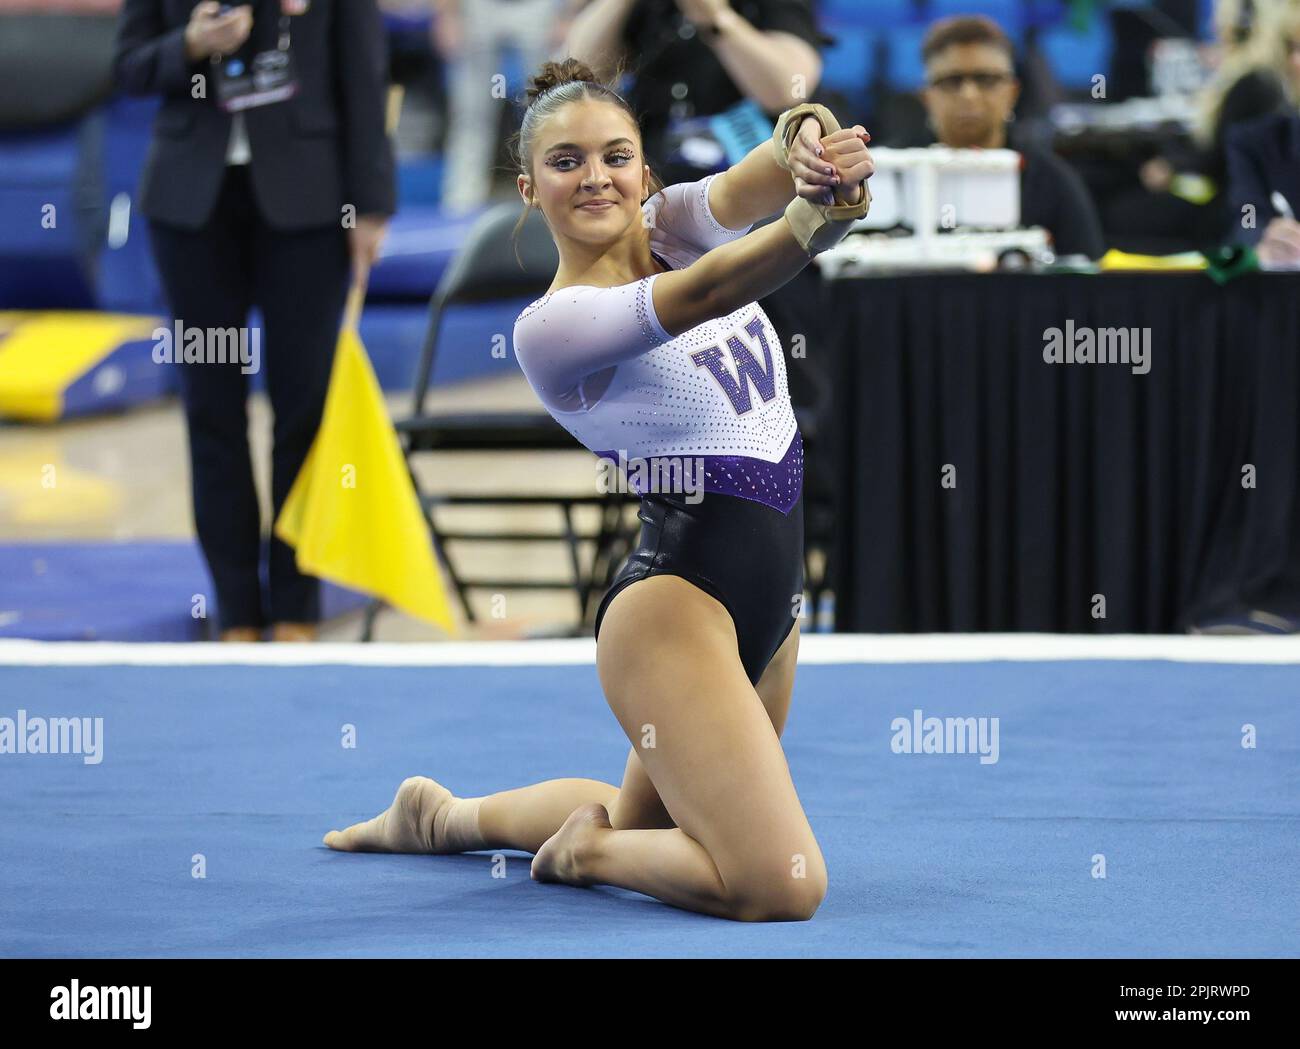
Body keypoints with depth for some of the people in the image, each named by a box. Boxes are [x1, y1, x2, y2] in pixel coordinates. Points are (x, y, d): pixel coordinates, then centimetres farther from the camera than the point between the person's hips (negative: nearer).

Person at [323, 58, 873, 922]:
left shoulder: (673, 227, 4)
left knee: (650, 824, 28)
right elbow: (704, 295, -31)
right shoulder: (549, 328, -14)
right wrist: (812, 227, -50)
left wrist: (808, 146, -43)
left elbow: (750, 183, -18)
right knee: (780, 886, -21)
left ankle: (447, 817, 44)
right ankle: (588, 849, 4)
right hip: (675, 606, -8)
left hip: (767, 603, 8)